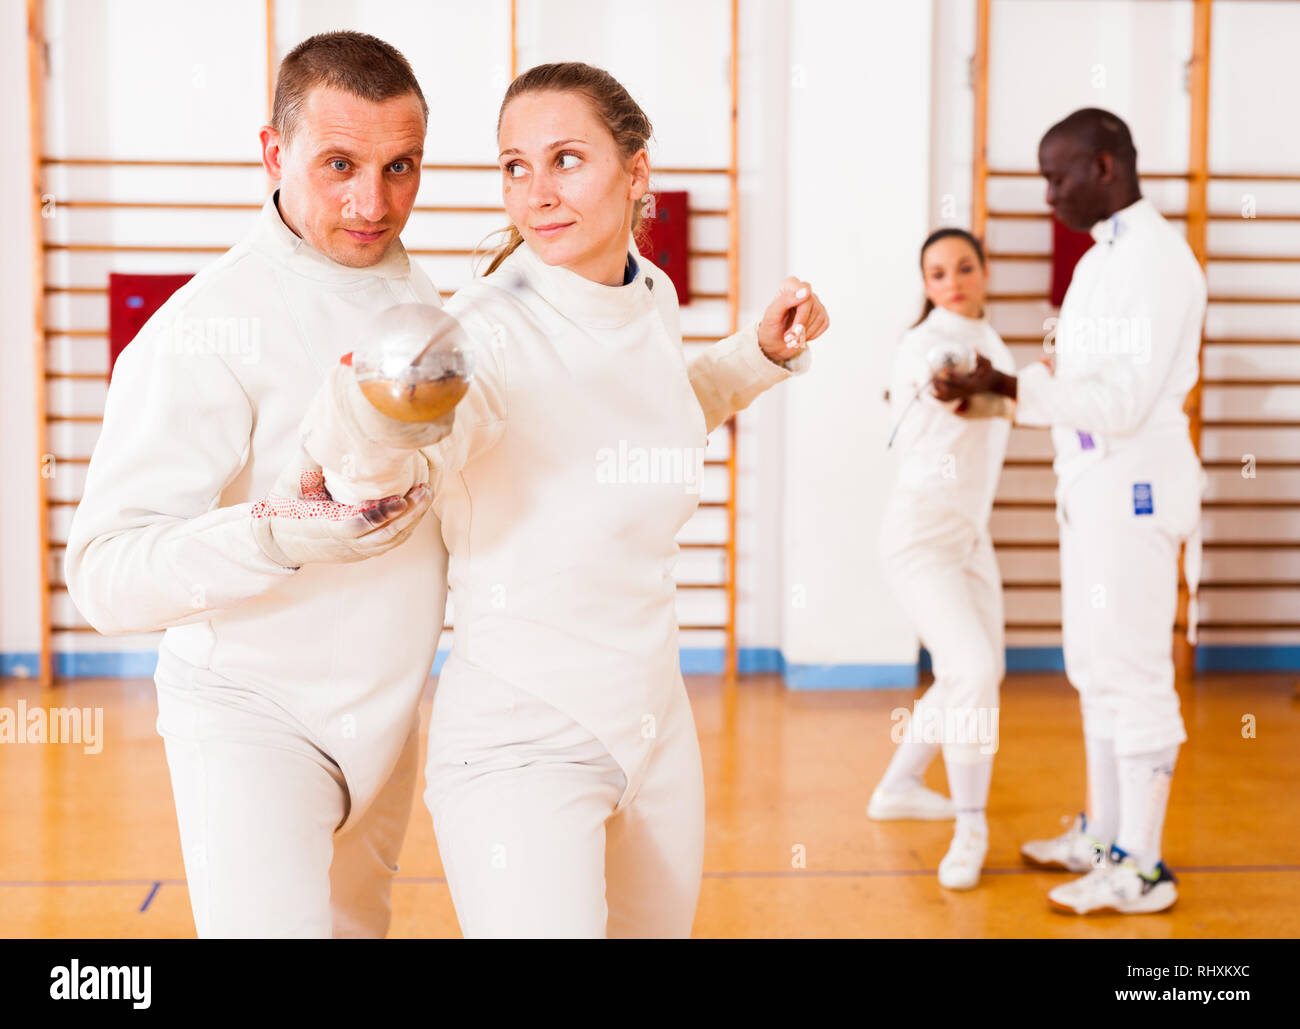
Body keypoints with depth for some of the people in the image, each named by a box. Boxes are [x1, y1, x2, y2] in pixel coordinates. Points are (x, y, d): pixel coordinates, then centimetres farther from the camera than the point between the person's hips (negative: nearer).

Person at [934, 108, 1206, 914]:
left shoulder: (1156, 259, -15)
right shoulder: (1102, 259, 15)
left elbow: (1125, 399, -22)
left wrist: (1009, 387, -23)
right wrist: (995, 392, 4)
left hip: (1134, 491, -10)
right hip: (1091, 490, 10)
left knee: (1135, 674, -4)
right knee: (1096, 668, 15)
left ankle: (1141, 867, 4)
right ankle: (1103, 834, 27)